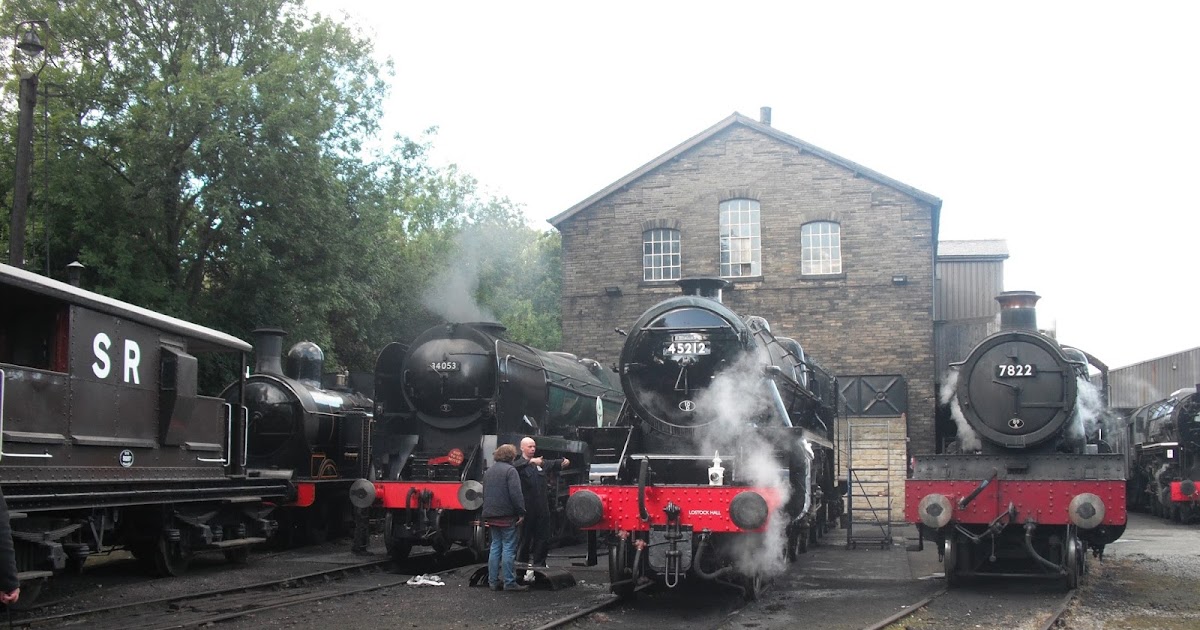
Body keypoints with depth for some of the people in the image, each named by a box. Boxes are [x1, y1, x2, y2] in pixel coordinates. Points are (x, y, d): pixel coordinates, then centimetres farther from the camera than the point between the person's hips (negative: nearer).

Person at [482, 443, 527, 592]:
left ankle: (493, 581, 12)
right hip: (507, 515, -7)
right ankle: (509, 582, -5)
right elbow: (516, 494, -18)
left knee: (495, 546, 12)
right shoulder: (510, 471, -10)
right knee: (508, 548, -5)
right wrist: (521, 512, -13)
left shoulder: (488, 472, 17)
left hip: (491, 516, 8)